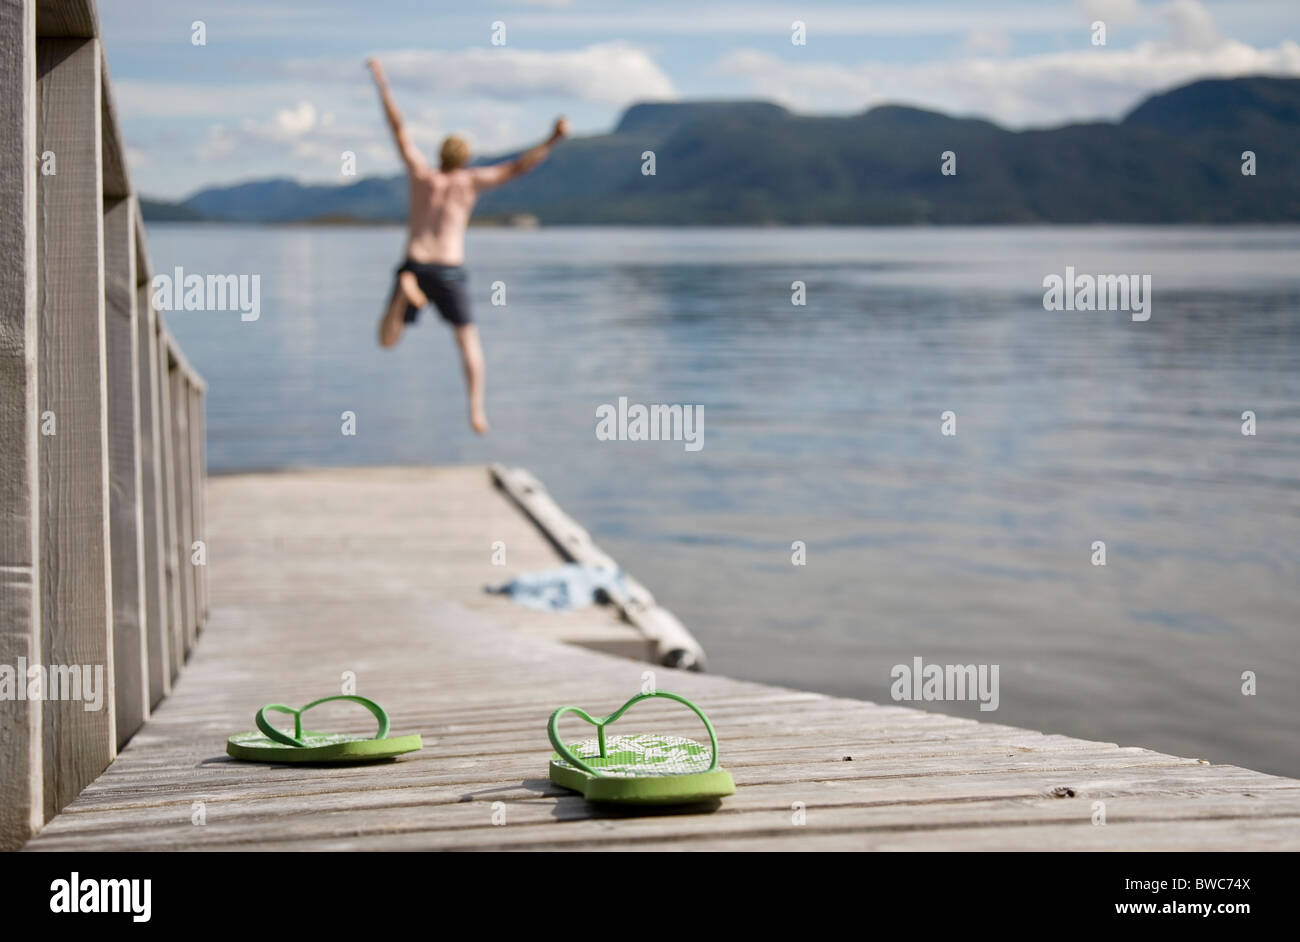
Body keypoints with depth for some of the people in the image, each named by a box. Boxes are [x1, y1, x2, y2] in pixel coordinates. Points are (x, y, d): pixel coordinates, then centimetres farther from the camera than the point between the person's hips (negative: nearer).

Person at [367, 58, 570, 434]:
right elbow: (518, 167, -5)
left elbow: (398, 127, 7)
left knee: (387, 341, 3)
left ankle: (404, 292, -27)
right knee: (468, 340, 14)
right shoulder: (471, 180, 0)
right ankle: (476, 408, -1)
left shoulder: (421, 173, 4)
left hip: (415, 266, 0)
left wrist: (381, 81, 12)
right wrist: (553, 141, -4)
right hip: (449, 273, 0)